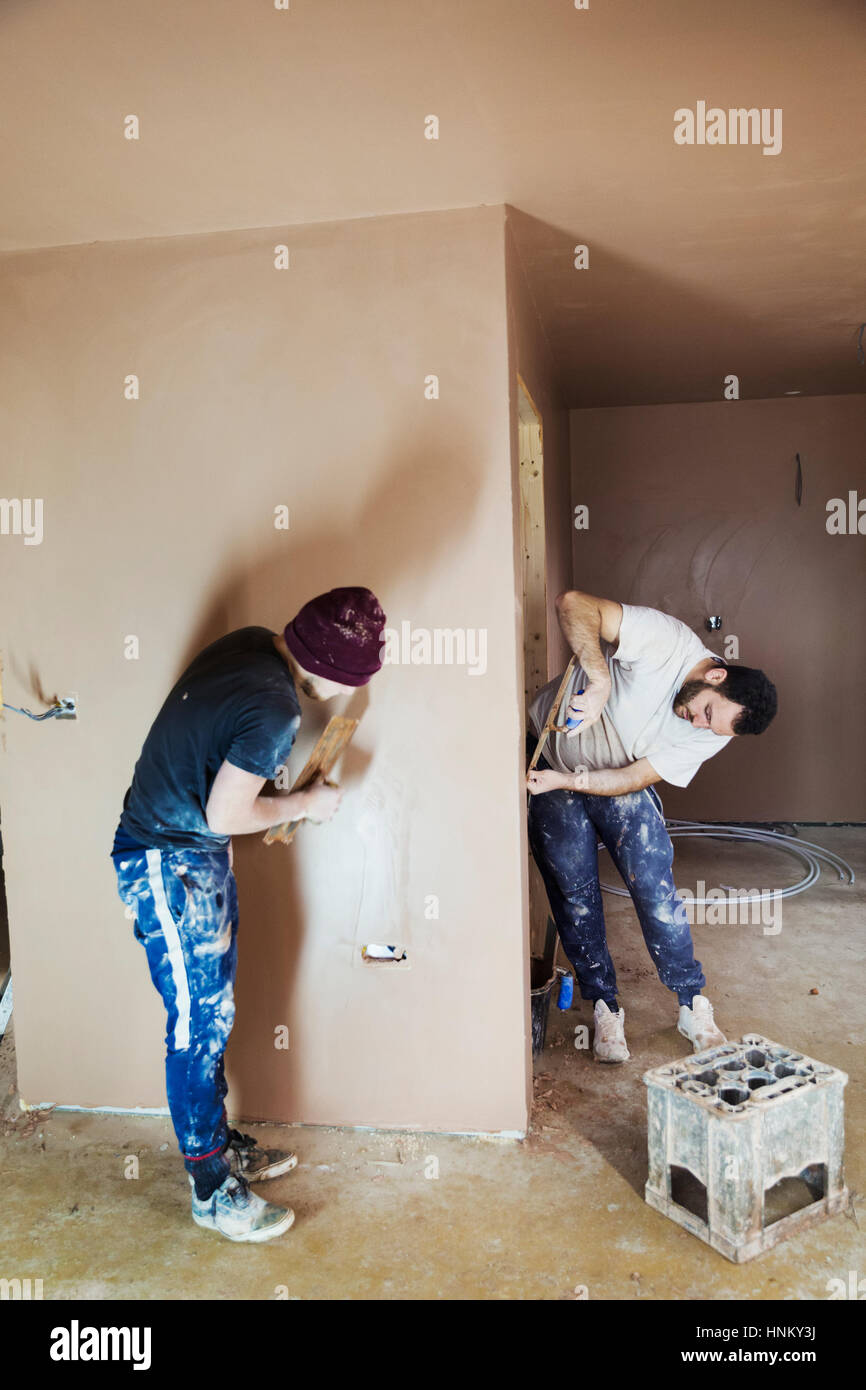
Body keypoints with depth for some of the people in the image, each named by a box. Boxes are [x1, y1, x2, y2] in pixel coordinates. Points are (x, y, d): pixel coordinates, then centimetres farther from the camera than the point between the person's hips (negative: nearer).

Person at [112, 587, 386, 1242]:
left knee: (214, 1013, 19)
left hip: (197, 851, 10)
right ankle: (213, 1191, 19)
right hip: (169, 867, -10)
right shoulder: (274, 708, -29)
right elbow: (225, 814, -23)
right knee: (198, 1026, 3)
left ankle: (222, 1143, 36)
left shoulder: (254, 643, -1)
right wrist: (306, 804, -8)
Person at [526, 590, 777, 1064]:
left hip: (619, 786, 3)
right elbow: (574, 603, -36)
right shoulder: (667, 640, -30)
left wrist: (564, 781, -30)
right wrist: (600, 682, -44)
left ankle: (693, 1006, 12)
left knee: (656, 888, -5)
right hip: (549, 753, -2)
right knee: (575, 893, -1)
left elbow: (634, 777, -18)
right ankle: (604, 1009, 14)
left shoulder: (712, 735, -17)